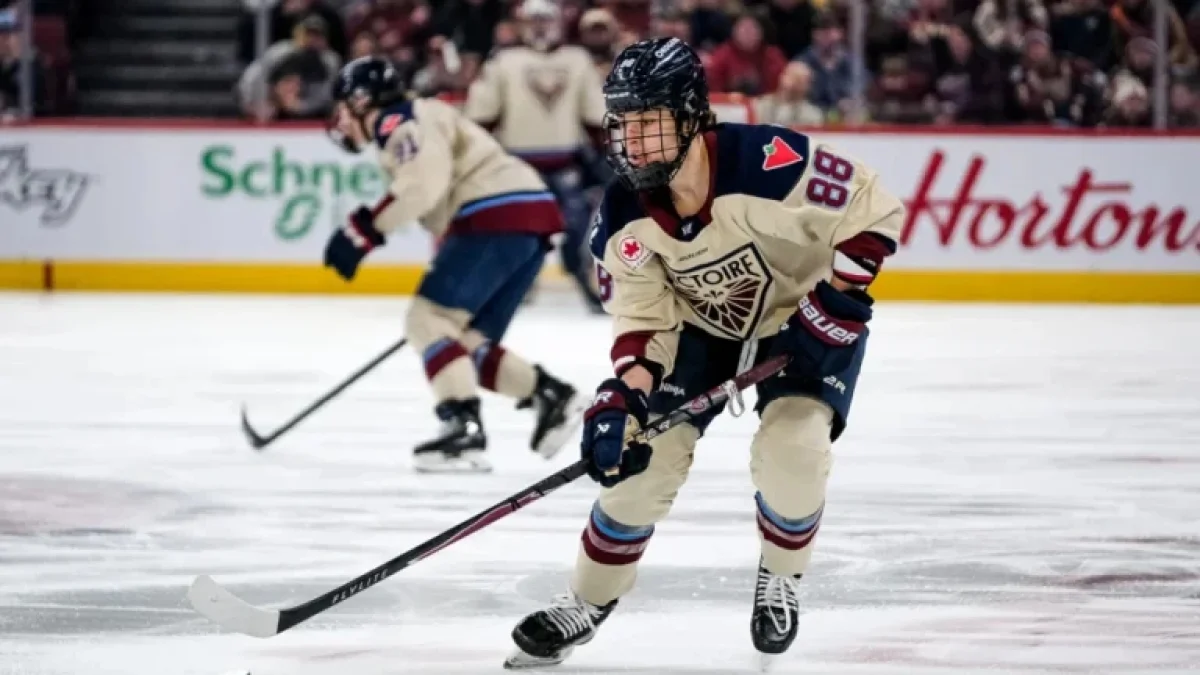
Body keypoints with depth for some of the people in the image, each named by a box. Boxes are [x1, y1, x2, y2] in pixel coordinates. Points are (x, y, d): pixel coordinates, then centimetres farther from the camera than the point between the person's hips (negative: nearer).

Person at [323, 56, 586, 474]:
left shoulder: (402, 122, -3)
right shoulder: (417, 125, 28)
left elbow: (423, 184, -21)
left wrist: (365, 231, -21)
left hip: (498, 218, -10)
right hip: (529, 222, 10)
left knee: (428, 319, -10)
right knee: (467, 343, 11)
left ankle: (465, 430, -20)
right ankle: (552, 397, 3)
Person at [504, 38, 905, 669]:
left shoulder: (771, 163, -35)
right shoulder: (625, 215, -20)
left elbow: (873, 210, -25)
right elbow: (643, 317, -13)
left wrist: (840, 296, -29)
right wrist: (623, 395, -28)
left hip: (804, 317, -4)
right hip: (701, 325, 4)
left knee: (791, 451, -23)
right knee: (642, 457, -6)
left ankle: (780, 580, 6)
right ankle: (587, 604, 12)